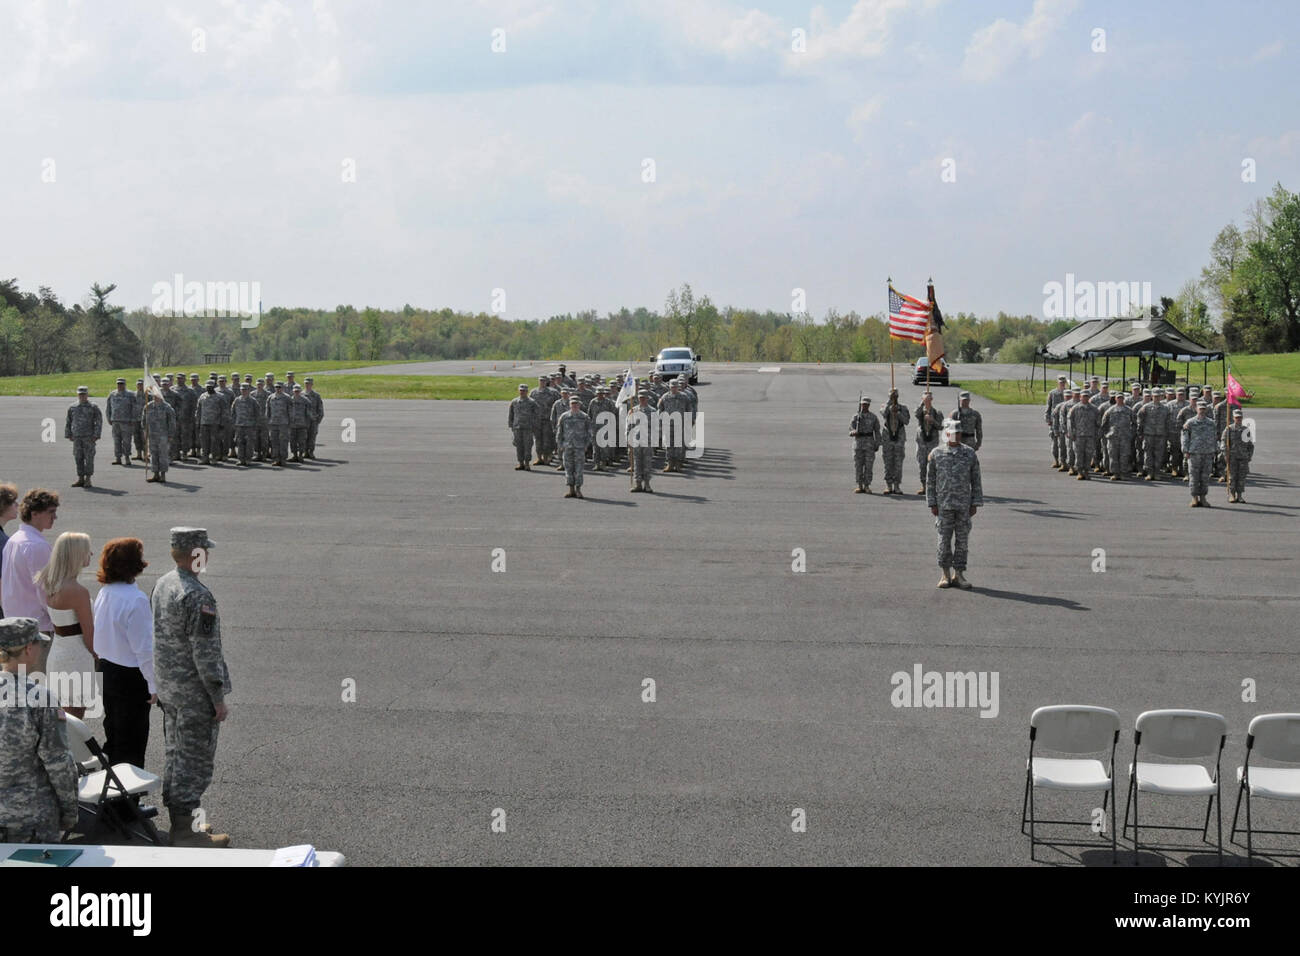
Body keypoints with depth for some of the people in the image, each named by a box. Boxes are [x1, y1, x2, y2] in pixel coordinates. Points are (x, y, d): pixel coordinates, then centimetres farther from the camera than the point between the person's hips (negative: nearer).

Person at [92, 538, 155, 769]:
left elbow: (100, 635, 9)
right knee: (131, 742, 4)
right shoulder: (136, 599, -24)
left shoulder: (104, 593, 0)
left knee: (112, 735, 21)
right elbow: (144, 648, -21)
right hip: (131, 677, -8)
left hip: (106, 670, 8)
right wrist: (153, 686, -14)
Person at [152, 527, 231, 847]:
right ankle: (184, 831, 4)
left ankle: (179, 823, 26)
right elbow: (205, 652, -24)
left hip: (168, 688, 9)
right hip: (195, 693, -9)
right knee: (194, 761, -1)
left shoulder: (162, 585, 6)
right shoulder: (198, 596, -23)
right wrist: (218, 698, -16)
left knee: (176, 756, 17)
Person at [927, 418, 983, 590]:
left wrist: (975, 504, 0)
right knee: (944, 539, 2)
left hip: (964, 505, 1)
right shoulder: (936, 454, 0)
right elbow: (930, 480, 2)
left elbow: (975, 480, 4)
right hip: (943, 505, -1)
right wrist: (932, 504, -3)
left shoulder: (970, 454, 2)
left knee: (962, 540, 3)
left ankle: (958, 574, 11)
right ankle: (946, 575, 12)